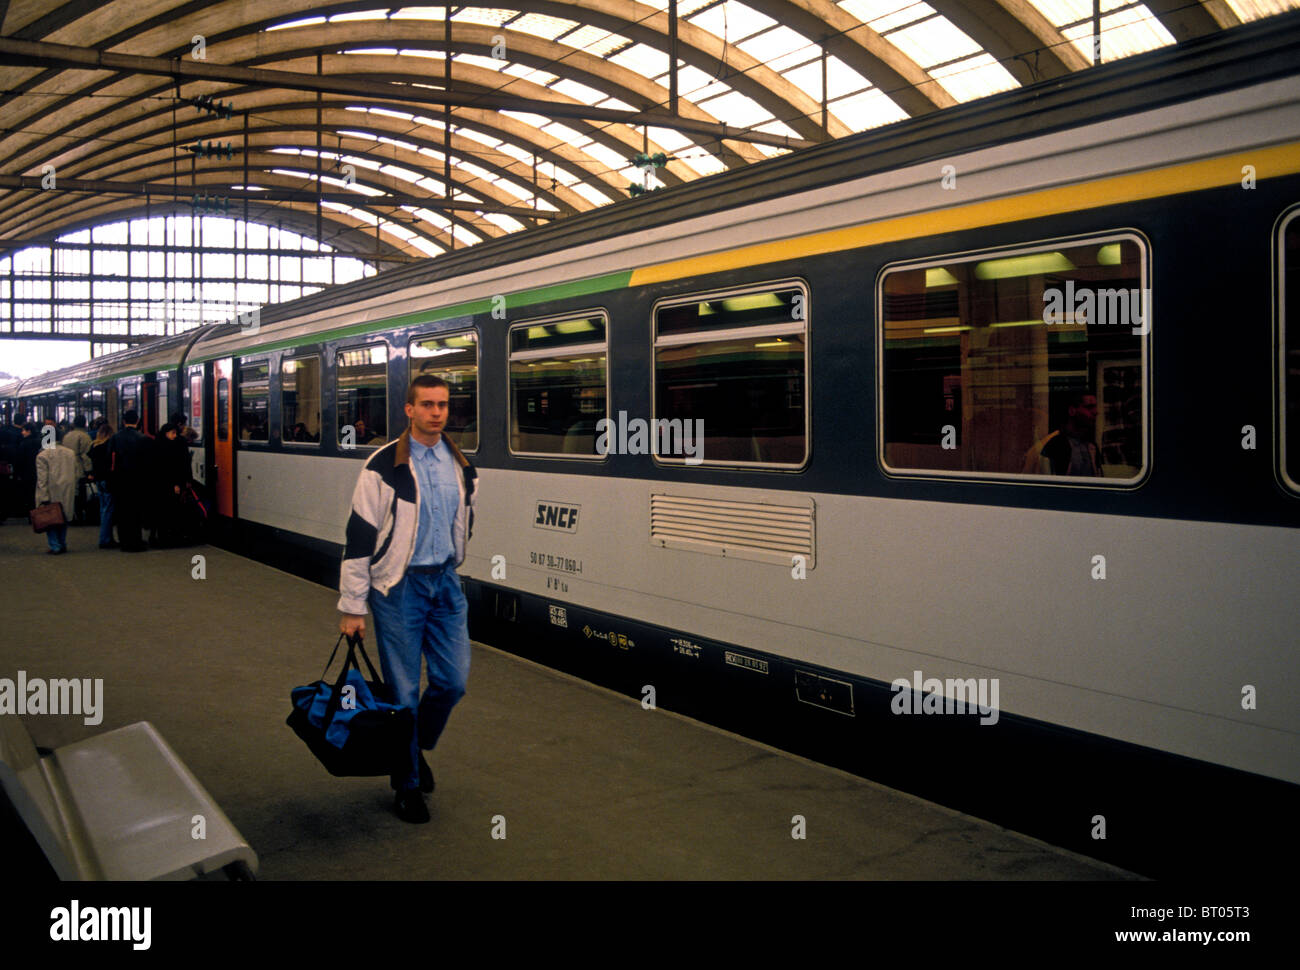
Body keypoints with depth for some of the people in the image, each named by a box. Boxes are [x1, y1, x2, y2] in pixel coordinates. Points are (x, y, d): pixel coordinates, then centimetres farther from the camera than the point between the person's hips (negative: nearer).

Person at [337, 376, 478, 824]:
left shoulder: (461, 467, 7)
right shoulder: (384, 466, -10)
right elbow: (359, 536, -9)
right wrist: (352, 606, -10)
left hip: (445, 584, 5)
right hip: (398, 586, -5)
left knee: (453, 680, 4)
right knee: (403, 689, 2)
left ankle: (418, 746, 32)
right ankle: (407, 785, 18)